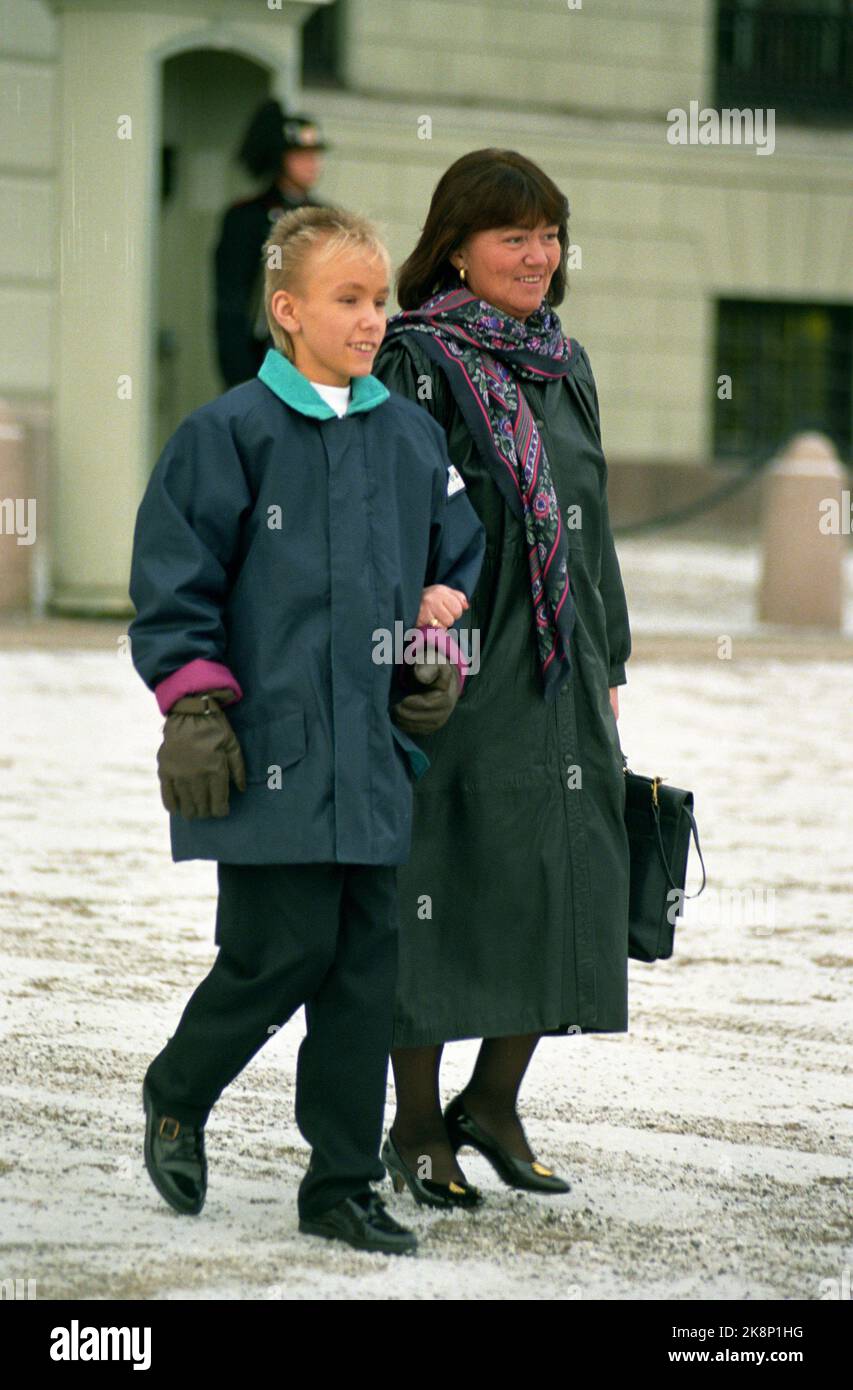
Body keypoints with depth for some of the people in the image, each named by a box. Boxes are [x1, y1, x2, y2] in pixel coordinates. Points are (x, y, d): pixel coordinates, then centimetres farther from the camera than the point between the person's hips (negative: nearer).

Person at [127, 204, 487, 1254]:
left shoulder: (414, 437, 11)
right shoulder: (227, 434, -5)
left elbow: (453, 568, 23)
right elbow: (173, 584, -4)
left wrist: (436, 670, 8)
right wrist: (195, 714, -10)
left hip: (374, 756, 5)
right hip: (268, 755, -5)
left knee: (365, 966, 5)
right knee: (282, 954, -6)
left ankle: (343, 1185, 14)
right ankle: (175, 1096, 22)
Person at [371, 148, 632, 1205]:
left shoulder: (564, 363, 15)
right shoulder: (417, 362, -7)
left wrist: (608, 663, 18)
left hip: (559, 673, 7)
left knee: (567, 887, 5)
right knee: (443, 883, -1)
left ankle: (492, 1101, 20)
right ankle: (417, 1127, 10)